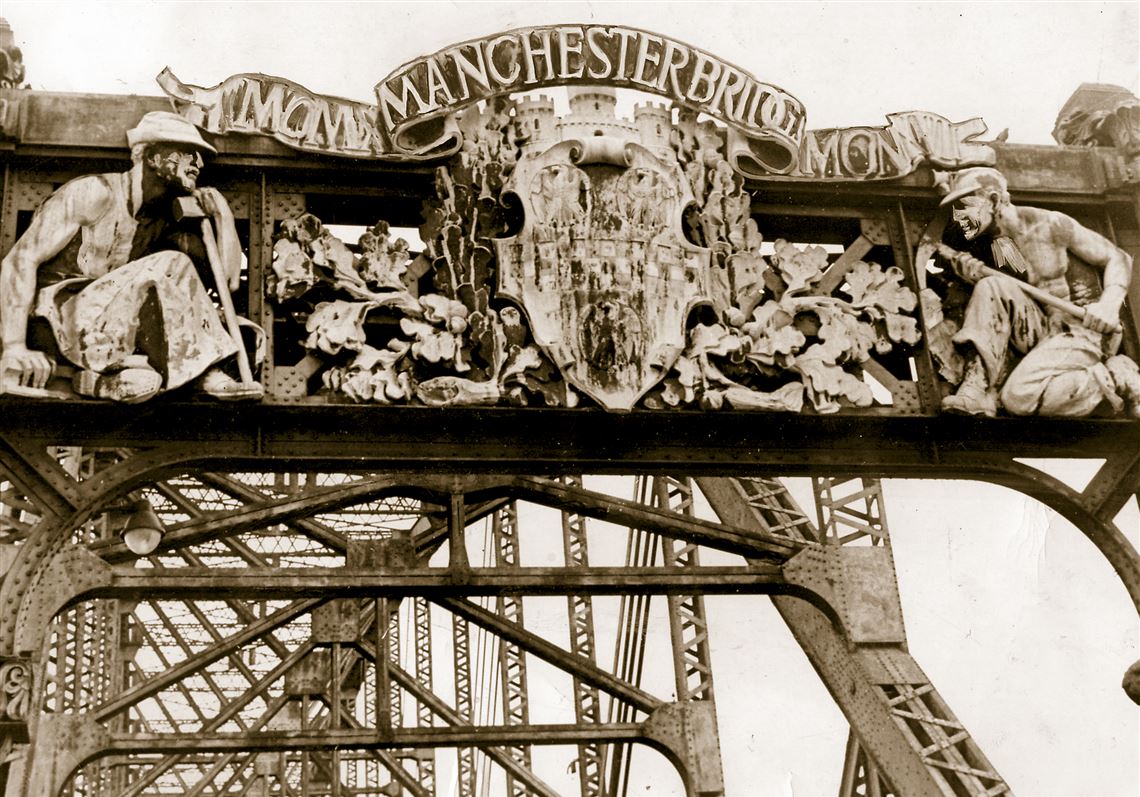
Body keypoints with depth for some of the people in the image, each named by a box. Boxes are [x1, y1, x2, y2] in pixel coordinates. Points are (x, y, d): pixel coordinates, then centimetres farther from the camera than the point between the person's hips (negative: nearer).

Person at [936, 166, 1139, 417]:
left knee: (1018, 397, -28)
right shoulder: (984, 240, 3)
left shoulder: (1049, 225, -13)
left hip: (1081, 329, -6)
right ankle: (977, 392, -22)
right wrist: (971, 277, -13)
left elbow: (1118, 259, -6)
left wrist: (1109, 303, -24)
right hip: (1039, 332, 6)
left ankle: (1112, 380, -9)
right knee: (992, 286, -19)